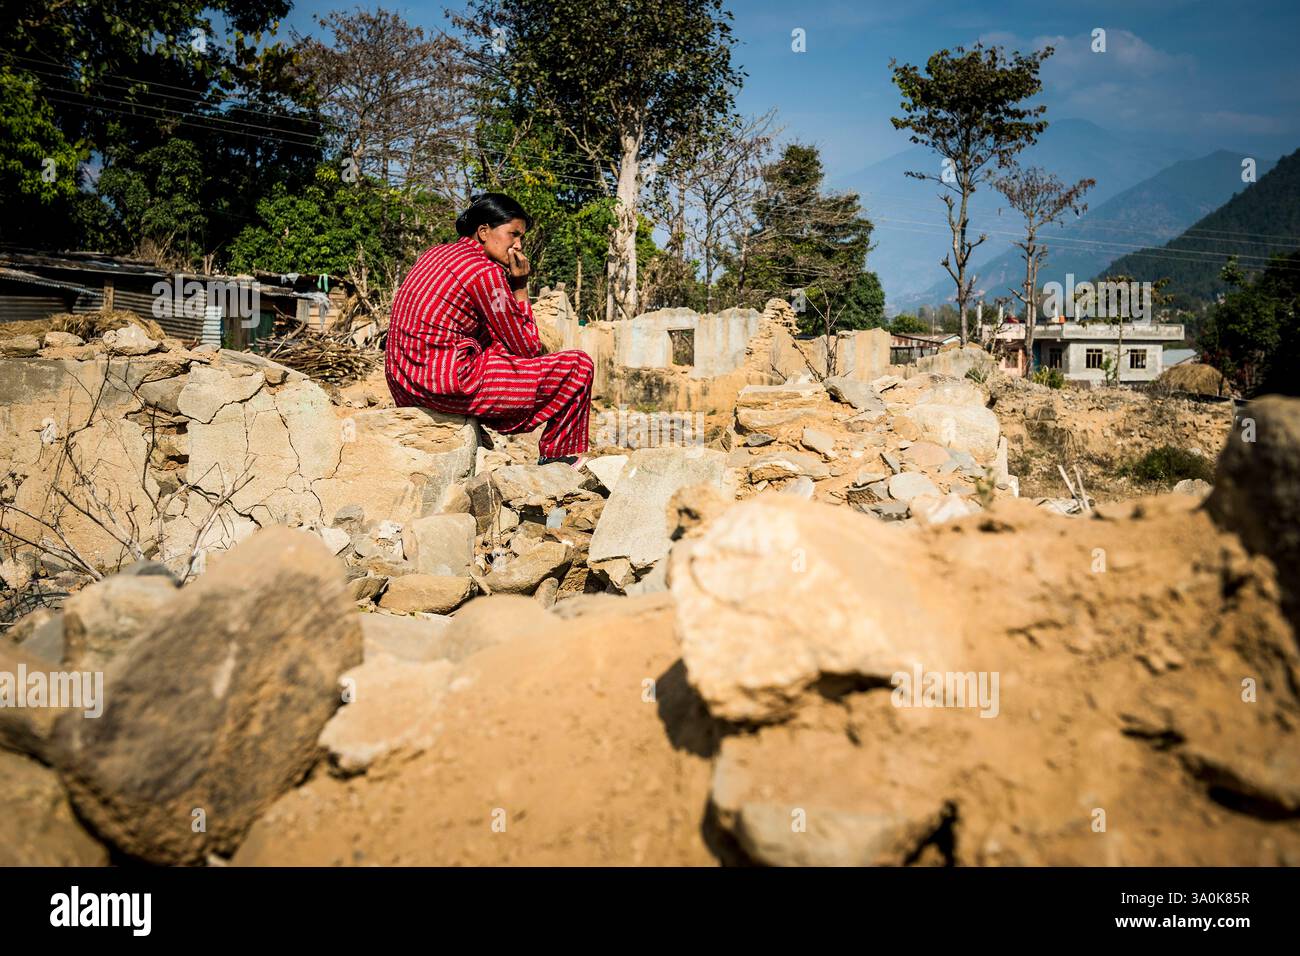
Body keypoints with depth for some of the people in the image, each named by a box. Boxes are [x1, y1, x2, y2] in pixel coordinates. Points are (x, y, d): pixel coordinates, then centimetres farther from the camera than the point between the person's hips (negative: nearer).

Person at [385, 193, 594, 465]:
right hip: (447, 386, -10)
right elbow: (528, 348, -6)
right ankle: (555, 457, 16)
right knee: (579, 365, -3)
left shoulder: (436, 254, 14)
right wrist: (520, 286, 1)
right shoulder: (484, 272, -13)